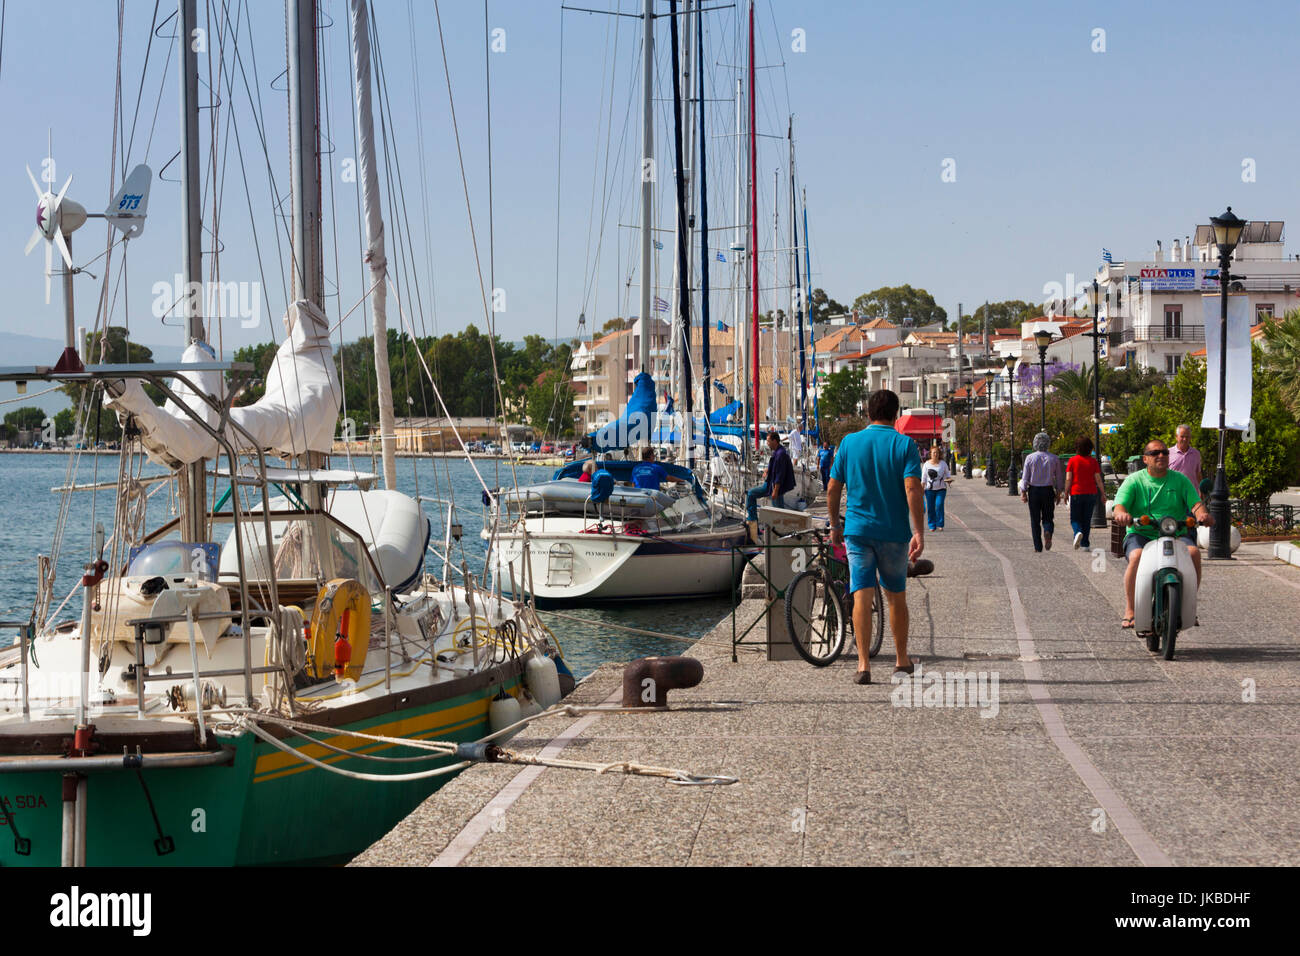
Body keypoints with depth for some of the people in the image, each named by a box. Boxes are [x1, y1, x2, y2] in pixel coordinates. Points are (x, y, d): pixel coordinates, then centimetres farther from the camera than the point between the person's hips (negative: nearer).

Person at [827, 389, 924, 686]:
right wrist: (919, 532, -14)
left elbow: (833, 489, 4)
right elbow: (912, 489, -14)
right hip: (894, 531, -1)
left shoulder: (850, 442, 2)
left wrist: (835, 525, 16)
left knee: (862, 596, -2)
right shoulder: (904, 444, -5)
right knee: (896, 596, 14)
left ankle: (863, 664, -12)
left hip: (857, 529, 1)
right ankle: (902, 660, 25)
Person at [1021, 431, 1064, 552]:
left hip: (1034, 490, -1)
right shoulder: (1054, 458, -1)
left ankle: (1038, 547, 5)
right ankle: (1048, 532, -22)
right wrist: (1058, 493, 12)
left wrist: (1023, 492, 2)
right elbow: (1058, 478, 3)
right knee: (1048, 518, 11)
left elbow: (1025, 477, -5)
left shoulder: (1030, 458, -4)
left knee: (1035, 520, 7)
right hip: (1048, 491, 1)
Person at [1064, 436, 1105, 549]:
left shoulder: (1072, 461, -2)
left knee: (1075, 518, 6)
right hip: (1091, 493, 2)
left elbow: (1068, 479, -5)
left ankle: (1078, 532, -24)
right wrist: (1103, 494, 8)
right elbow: (1098, 479, 1)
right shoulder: (1093, 461, 2)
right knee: (1087, 519, 10)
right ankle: (1085, 544, 8)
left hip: (1076, 493, -2)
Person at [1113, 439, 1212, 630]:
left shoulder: (1180, 479, 14)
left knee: (1194, 552, -28)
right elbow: (1119, 505, -6)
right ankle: (1129, 611, -27)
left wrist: (1202, 514, -21)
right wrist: (1122, 513, -31)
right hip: (1141, 534, -2)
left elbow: (1196, 503, 4)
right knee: (1137, 557, -34)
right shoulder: (1134, 481, 7)